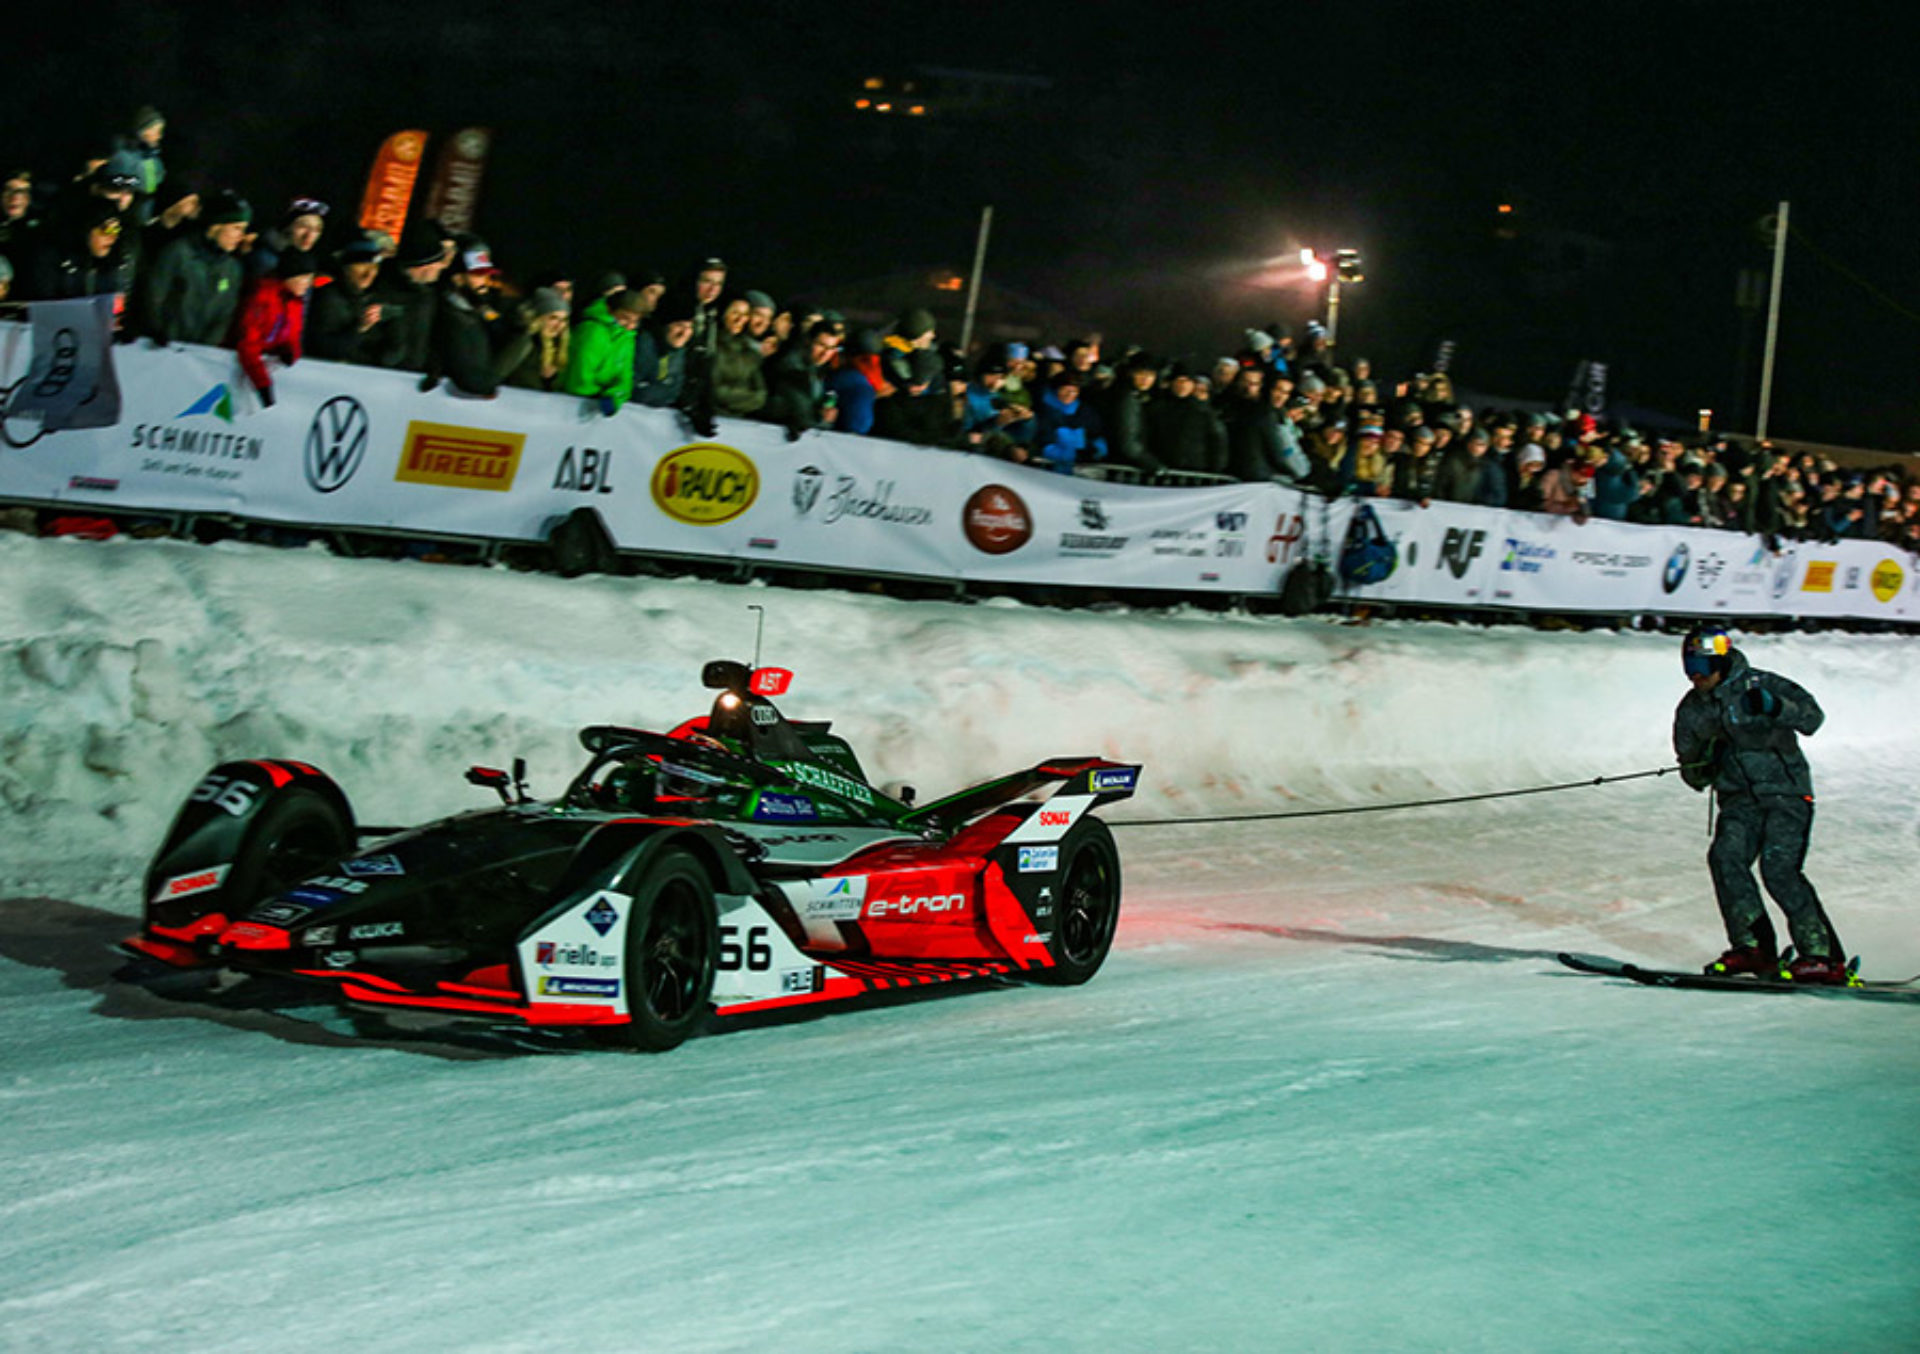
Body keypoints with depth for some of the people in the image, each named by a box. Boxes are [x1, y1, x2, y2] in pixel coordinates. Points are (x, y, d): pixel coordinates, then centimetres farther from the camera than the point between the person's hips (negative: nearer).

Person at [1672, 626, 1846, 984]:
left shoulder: (1760, 685, -6)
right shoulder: (1691, 711, 10)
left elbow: (1812, 718, -17)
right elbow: (1693, 775, 16)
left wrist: (1775, 706, -34)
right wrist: (1706, 761, -7)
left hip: (1786, 791, -5)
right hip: (1740, 799, 5)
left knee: (1778, 867, -21)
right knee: (1726, 856, -21)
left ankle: (1824, 956, -16)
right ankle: (1753, 948, -18)